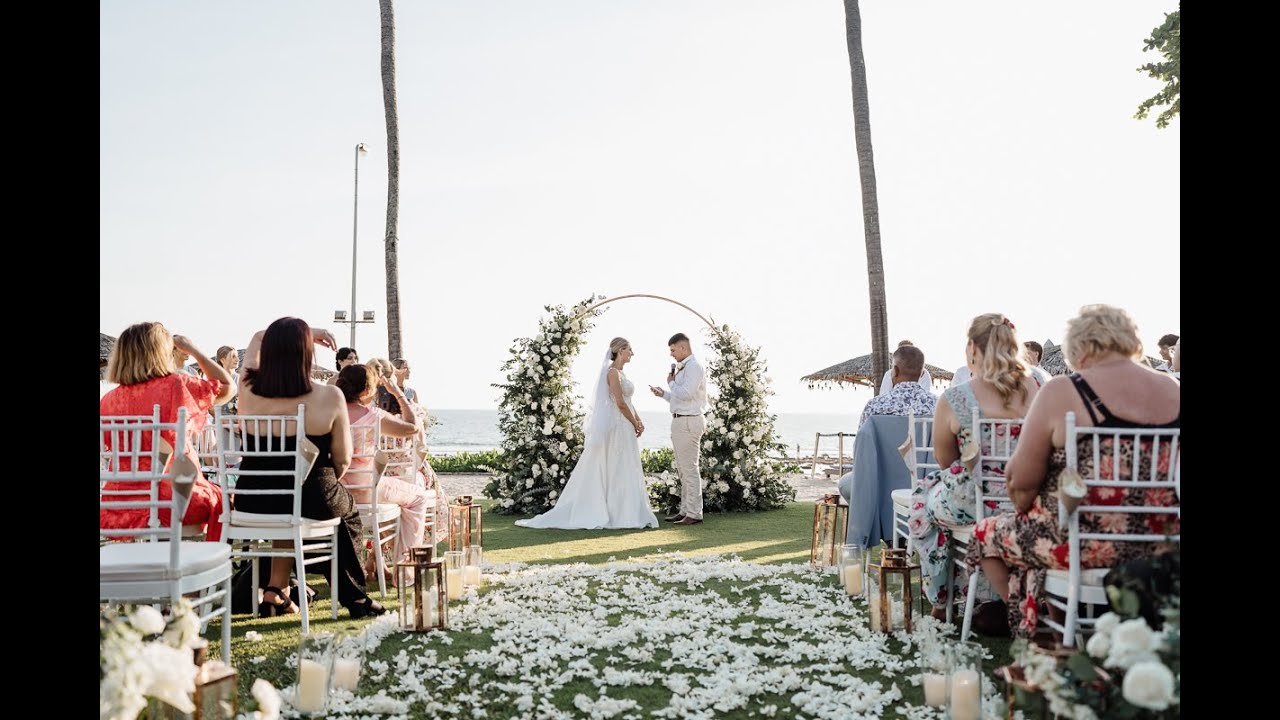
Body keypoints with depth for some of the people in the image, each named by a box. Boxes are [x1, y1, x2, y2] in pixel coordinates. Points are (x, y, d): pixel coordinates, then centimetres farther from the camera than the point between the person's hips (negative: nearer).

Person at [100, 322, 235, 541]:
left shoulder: (108, 400, 0)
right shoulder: (177, 386, -12)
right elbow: (227, 387, 2)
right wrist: (192, 349, 6)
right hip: (174, 500, -4)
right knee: (222, 499, 24)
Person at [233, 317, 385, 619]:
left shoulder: (249, 390, -7)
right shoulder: (329, 397, -17)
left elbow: (257, 337, 14)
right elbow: (343, 459, -7)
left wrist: (307, 332, 15)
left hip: (251, 502, 4)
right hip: (311, 501, -3)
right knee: (347, 509, 30)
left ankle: (275, 592, 33)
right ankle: (355, 597, 37)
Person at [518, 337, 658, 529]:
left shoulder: (620, 373, 16)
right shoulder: (613, 372, -13)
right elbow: (620, 403, -18)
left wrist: (638, 422, 4)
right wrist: (635, 424, -8)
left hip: (625, 428, 10)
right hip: (617, 427, -10)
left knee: (624, 473, 10)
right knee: (615, 471, -5)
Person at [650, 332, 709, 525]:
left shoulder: (693, 366, -12)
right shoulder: (683, 367, 18)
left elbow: (686, 394, -24)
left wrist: (671, 383, -8)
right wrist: (663, 394, 13)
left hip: (688, 422, -11)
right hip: (680, 421, 11)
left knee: (690, 469, -7)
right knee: (683, 469, 14)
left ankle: (694, 514, -3)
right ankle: (685, 510, 21)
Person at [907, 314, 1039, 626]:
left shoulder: (953, 400, -14)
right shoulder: (1037, 388, -3)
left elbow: (945, 461, -1)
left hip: (975, 502, -4)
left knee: (923, 498, 27)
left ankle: (945, 597, 35)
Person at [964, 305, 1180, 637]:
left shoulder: (1061, 392, -15)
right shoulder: (1173, 390, 2)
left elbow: (1021, 481, -13)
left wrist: (1023, 506, 9)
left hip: (1087, 544, -6)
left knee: (987, 534, 19)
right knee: (1030, 532, 31)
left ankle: (1031, 625, 28)